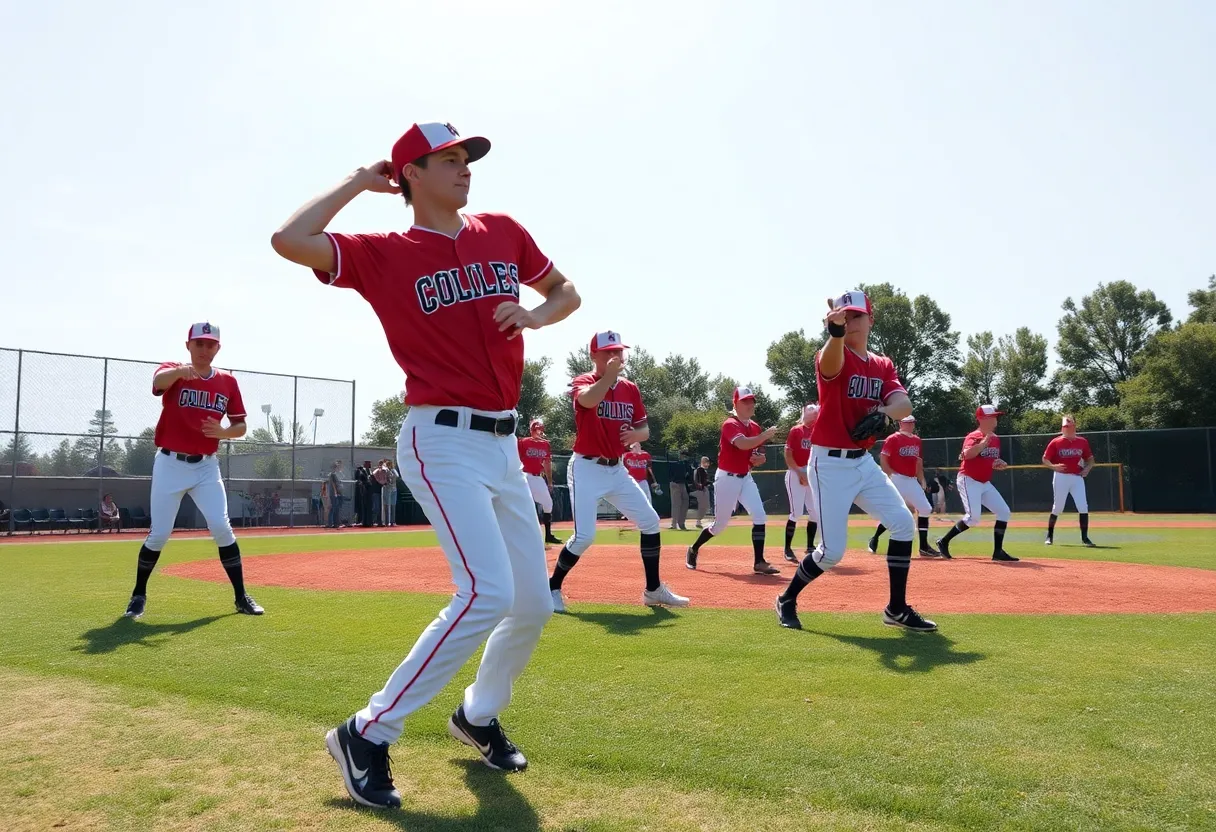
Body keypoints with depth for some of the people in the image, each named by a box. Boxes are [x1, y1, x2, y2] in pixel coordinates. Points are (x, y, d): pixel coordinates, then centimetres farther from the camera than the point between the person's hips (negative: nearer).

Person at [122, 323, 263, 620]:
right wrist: (180, 371, -53)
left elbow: (240, 427, 7)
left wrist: (223, 432, -15)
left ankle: (241, 596, 4)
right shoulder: (173, 372, -5)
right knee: (159, 533, 2)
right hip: (170, 464, -2)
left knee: (221, 528, -5)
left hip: (206, 466, 2)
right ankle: (138, 595, 22)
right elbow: (159, 380, -31)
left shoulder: (228, 382, 4)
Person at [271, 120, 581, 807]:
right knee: (488, 593, -21)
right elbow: (288, 241, -17)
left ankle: (479, 717, 34)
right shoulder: (384, 254, -3)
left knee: (535, 604, 10)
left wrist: (536, 315, -1)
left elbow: (567, 291, 22)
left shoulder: (504, 233, 11)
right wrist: (358, 182, -5)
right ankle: (367, 736, -5)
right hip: (443, 442, -6)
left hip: (504, 445, 7)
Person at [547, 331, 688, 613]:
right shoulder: (583, 382, -10)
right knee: (584, 536, -13)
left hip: (617, 470, 6)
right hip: (586, 469, -6)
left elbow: (645, 429, 7)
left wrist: (637, 434, -14)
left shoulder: (630, 389, 7)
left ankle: (653, 590, 17)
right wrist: (610, 375, -36)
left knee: (651, 522, 4)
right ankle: (552, 588, 9)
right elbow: (588, 400, -35)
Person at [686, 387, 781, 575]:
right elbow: (743, 444, -36)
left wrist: (760, 458, -5)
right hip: (727, 478, -6)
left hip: (746, 478, 6)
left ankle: (759, 562, -9)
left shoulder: (755, 427, 7)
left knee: (759, 517, -11)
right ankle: (693, 550, 28)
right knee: (720, 523, 4)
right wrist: (764, 436, -44)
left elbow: (760, 453, 17)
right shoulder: (730, 424, -16)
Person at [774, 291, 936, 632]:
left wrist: (883, 412, -31)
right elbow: (830, 364, -38)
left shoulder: (883, 365, 9)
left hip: (864, 462, 7)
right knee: (832, 552, -7)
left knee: (903, 523, 1)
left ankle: (897, 609, 14)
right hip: (830, 464, -7)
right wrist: (835, 333, -60)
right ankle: (787, 599, 17)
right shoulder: (834, 357, -11)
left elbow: (904, 404, -8)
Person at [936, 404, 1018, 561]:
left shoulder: (996, 439, 11)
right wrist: (984, 442, -32)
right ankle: (944, 541, -2)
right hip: (969, 481, -8)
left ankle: (998, 552, 8)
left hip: (985, 483, 8)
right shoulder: (973, 437, -14)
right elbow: (967, 454, -34)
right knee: (973, 517, -19)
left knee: (1004, 512, 2)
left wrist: (999, 464, 1)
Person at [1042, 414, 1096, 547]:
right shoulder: (1056, 442, -2)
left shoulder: (1083, 442, 6)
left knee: (1083, 508, -7)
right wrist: (1053, 466, -18)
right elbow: (1045, 459, 1)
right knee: (1057, 508, 4)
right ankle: (1050, 536, 20)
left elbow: (1090, 459, 16)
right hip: (1061, 477, -2)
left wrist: (1087, 468, -4)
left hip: (1077, 478, 2)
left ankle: (1085, 538, 1)